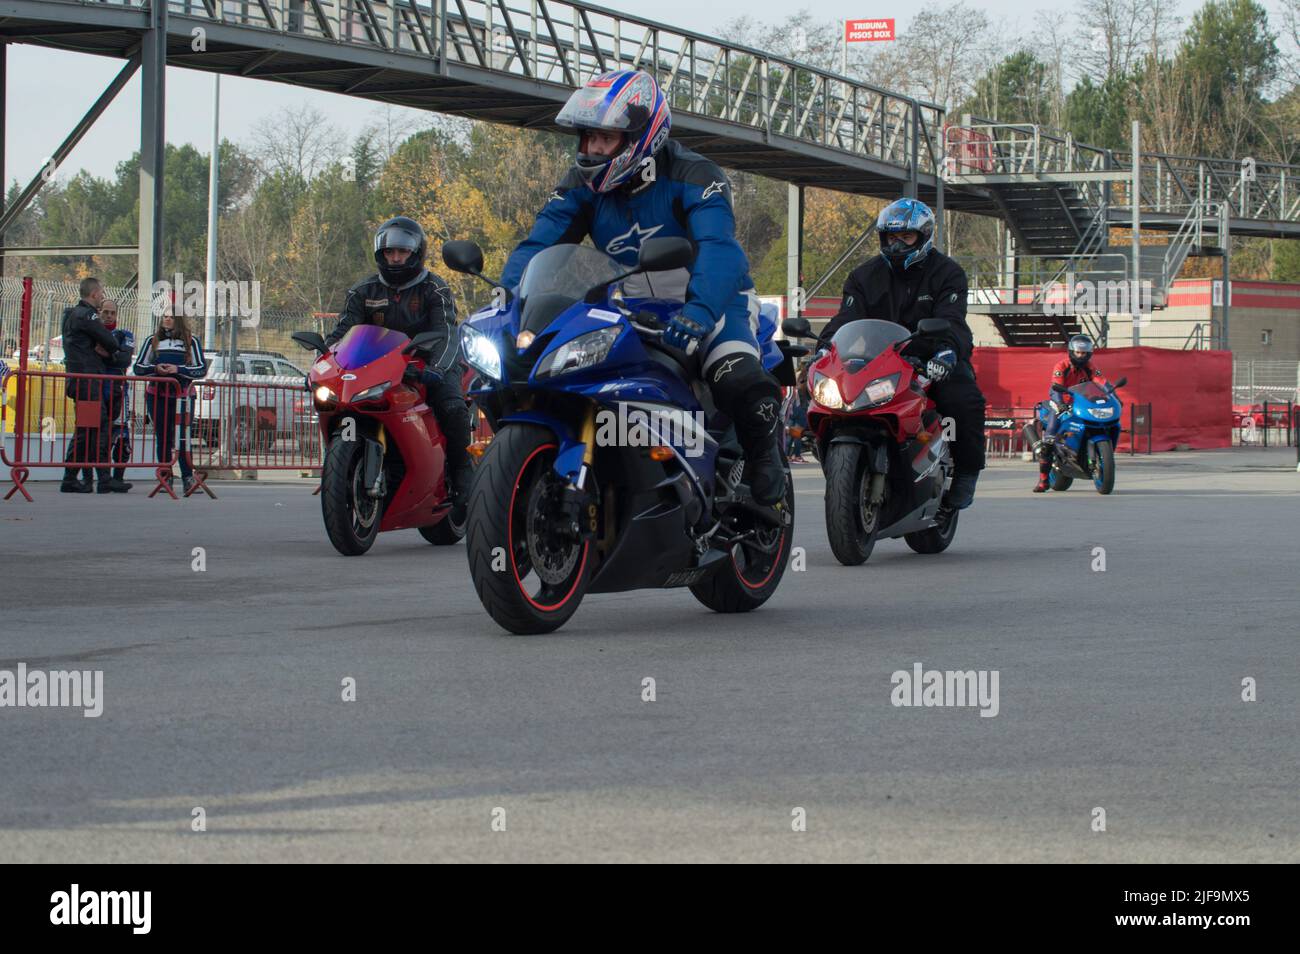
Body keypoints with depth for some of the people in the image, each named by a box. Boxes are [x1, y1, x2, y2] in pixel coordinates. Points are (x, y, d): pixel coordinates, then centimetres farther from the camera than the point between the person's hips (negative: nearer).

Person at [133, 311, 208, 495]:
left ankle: (188, 477, -7)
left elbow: (202, 369, 1)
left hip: (182, 395, -2)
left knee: (183, 437, -10)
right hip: (157, 395, 2)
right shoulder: (152, 340, 14)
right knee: (163, 438, 2)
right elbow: (138, 368, 11)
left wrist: (178, 369, -13)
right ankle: (166, 477, 6)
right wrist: (155, 369, -9)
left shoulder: (191, 341, 6)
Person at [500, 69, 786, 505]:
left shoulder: (692, 175, -19)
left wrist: (698, 311, -54)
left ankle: (763, 452, -1)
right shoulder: (583, 184, -2)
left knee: (739, 382, -33)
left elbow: (719, 248, -35)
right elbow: (536, 246, -10)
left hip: (713, 300, -5)